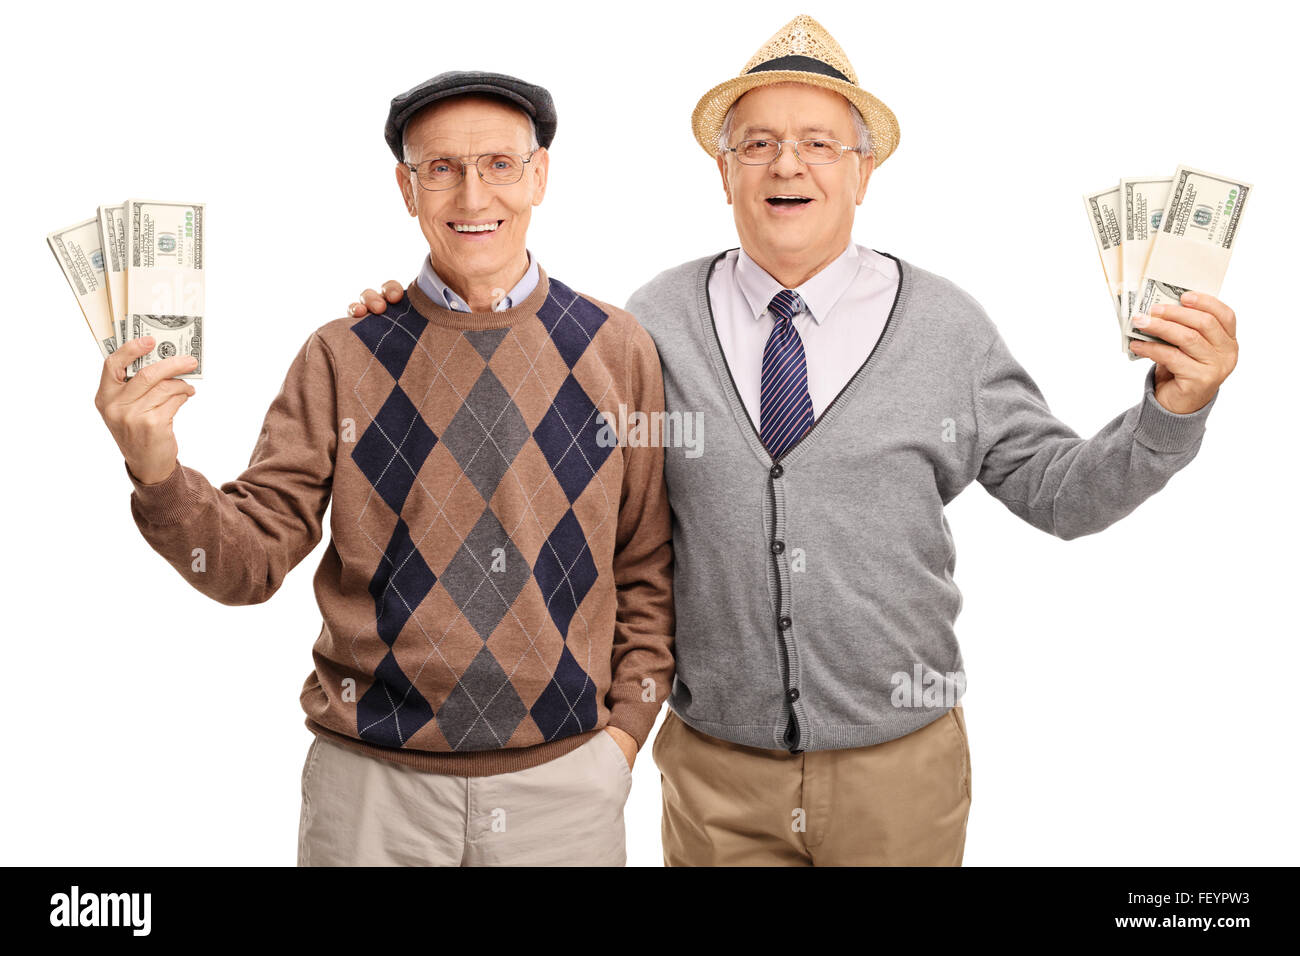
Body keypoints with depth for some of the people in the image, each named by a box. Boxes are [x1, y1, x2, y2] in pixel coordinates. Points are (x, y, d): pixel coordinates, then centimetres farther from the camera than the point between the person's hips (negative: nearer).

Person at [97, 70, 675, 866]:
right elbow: (253, 560, -3)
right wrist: (157, 473, -20)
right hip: (372, 783, 0)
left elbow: (650, 564, 5)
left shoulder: (619, 350, 0)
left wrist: (627, 725, 0)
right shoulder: (343, 357, -2)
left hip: (566, 780, 1)